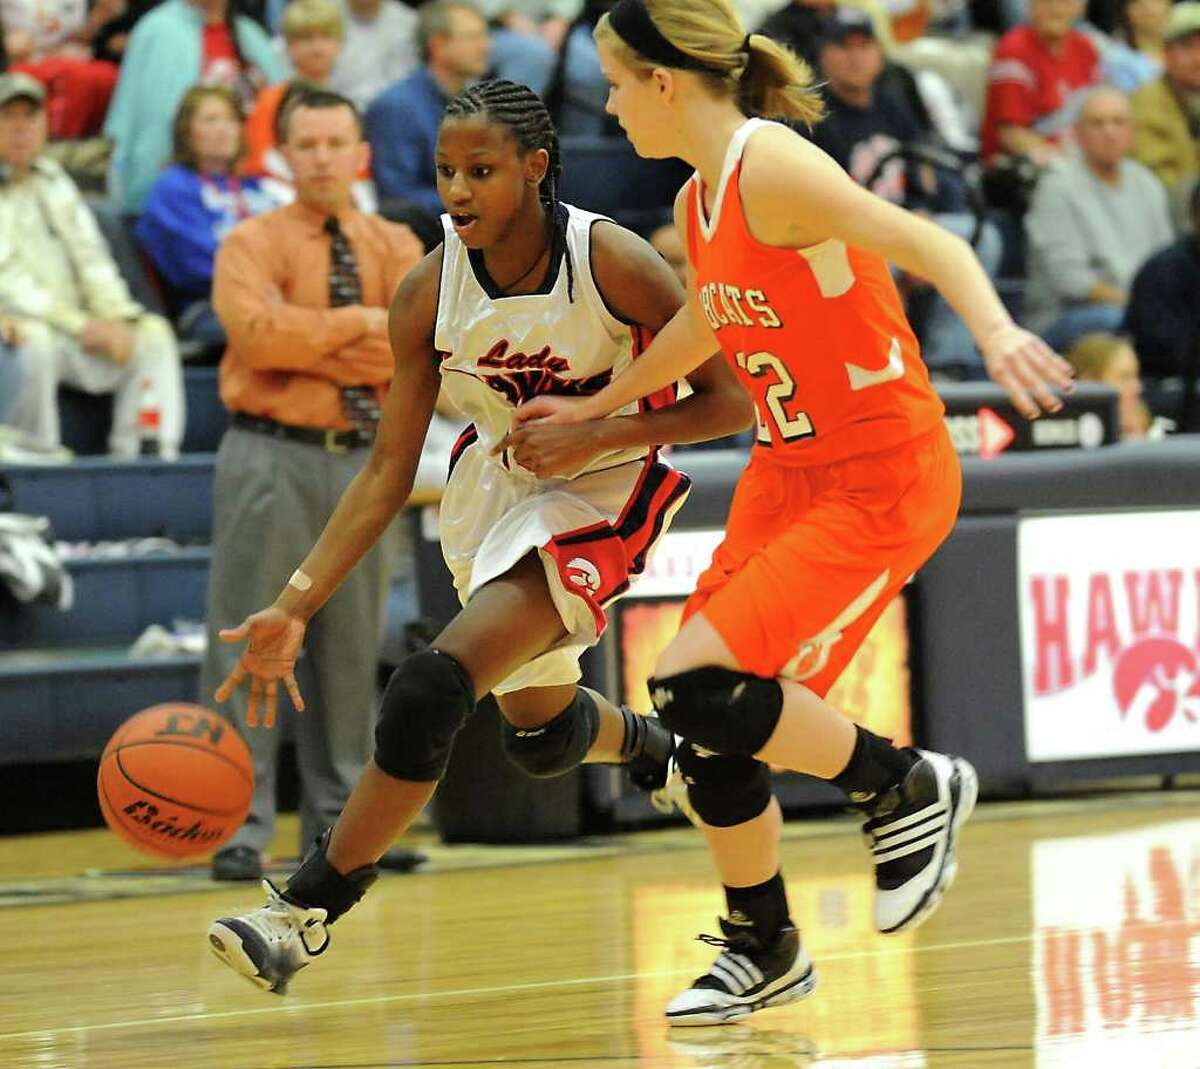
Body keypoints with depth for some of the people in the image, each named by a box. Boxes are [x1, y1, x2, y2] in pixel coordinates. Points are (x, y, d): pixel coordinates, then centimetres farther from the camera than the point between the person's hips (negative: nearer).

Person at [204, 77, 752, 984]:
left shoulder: (612, 264, -25)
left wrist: (594, 435, -28)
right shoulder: (430, 293, -15)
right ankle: (664, 753, 59)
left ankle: (305, 912, -18)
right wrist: (295, 605, -19)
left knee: (435, 687, -25)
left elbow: (731, 401, -17)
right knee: (539, 733, 23)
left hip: (601, 493, -6)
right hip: (498, 483, 6)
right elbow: (389, 473, -11)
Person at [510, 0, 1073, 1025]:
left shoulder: (770, 168, -19)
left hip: (882, 481, -9)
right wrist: (594, 408, 37)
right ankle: (764, 951, 27)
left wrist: (997, 333, -47)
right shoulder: (699, 202, 8)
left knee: (698, 688, -19)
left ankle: (909, 788, 3)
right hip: (788, 475, 9)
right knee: (706, 735, 7)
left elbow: (925, 243, -29)